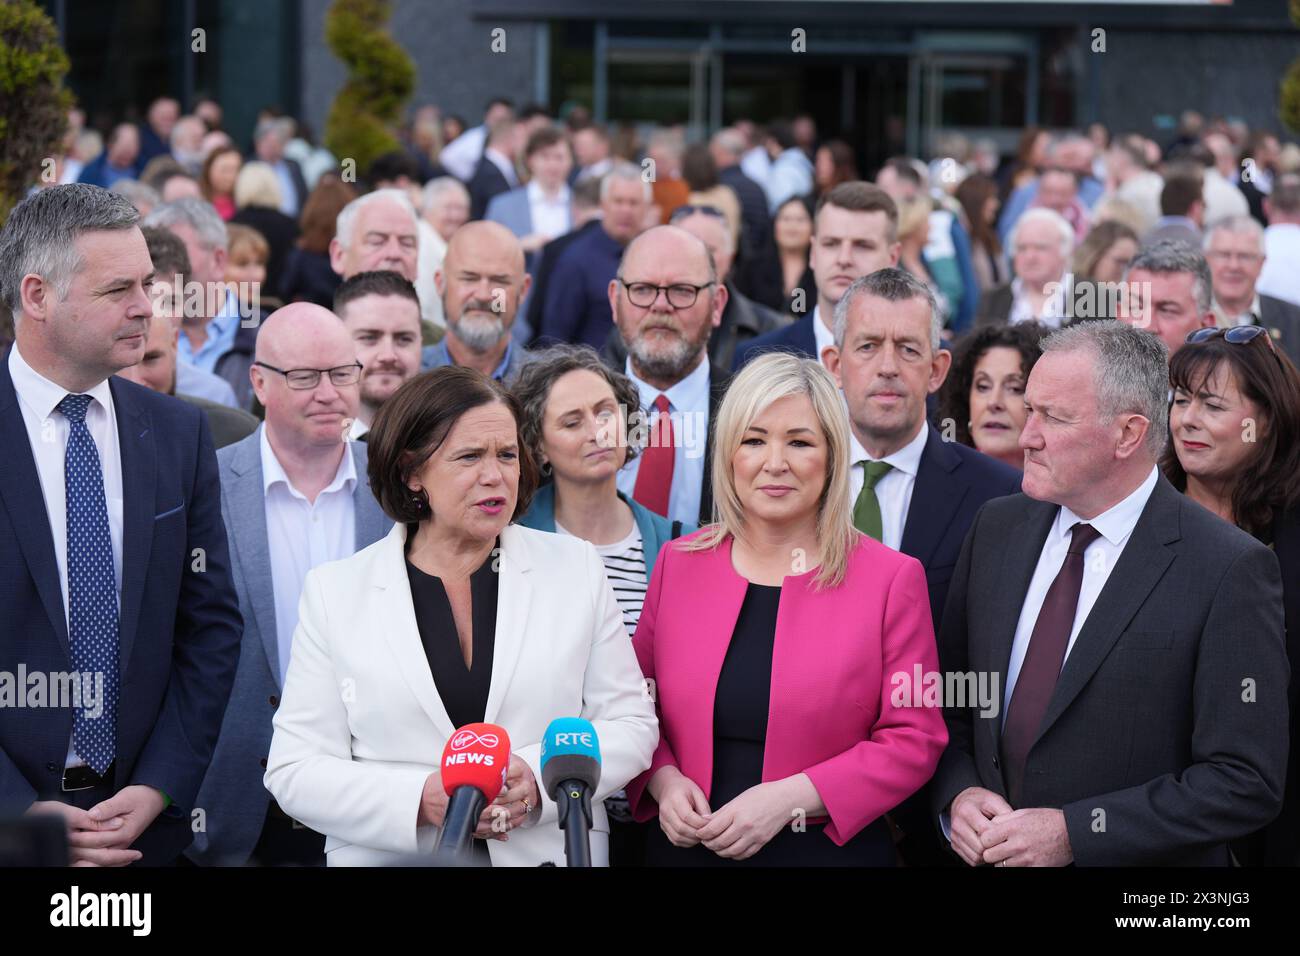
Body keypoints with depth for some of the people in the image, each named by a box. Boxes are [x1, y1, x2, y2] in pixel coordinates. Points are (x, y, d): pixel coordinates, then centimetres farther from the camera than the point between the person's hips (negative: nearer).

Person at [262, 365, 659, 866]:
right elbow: (294, 769, -7)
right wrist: (421, 801, -22)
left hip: (551, 852, 1)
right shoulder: (333, 591, -4)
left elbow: (630, 724, 0)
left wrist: (540, 775, -19)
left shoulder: (576, 567, 0)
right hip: (389, 857, -1)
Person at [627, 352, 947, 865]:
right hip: (686, 849, 3)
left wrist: (790, 799, -16)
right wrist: (663, 779, -8)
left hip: (830, 849, -2)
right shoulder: (678, 564, 3)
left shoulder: (891, 578, -6)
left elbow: (913, 740, -7)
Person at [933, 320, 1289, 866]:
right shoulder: (997, 529, 1)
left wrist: (1073, 832, -21)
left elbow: (1247, 783, -18)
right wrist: (956, 794, -10)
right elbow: (947, 698, 9)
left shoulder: (1229, 570, -16)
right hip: (986, 858, 5)